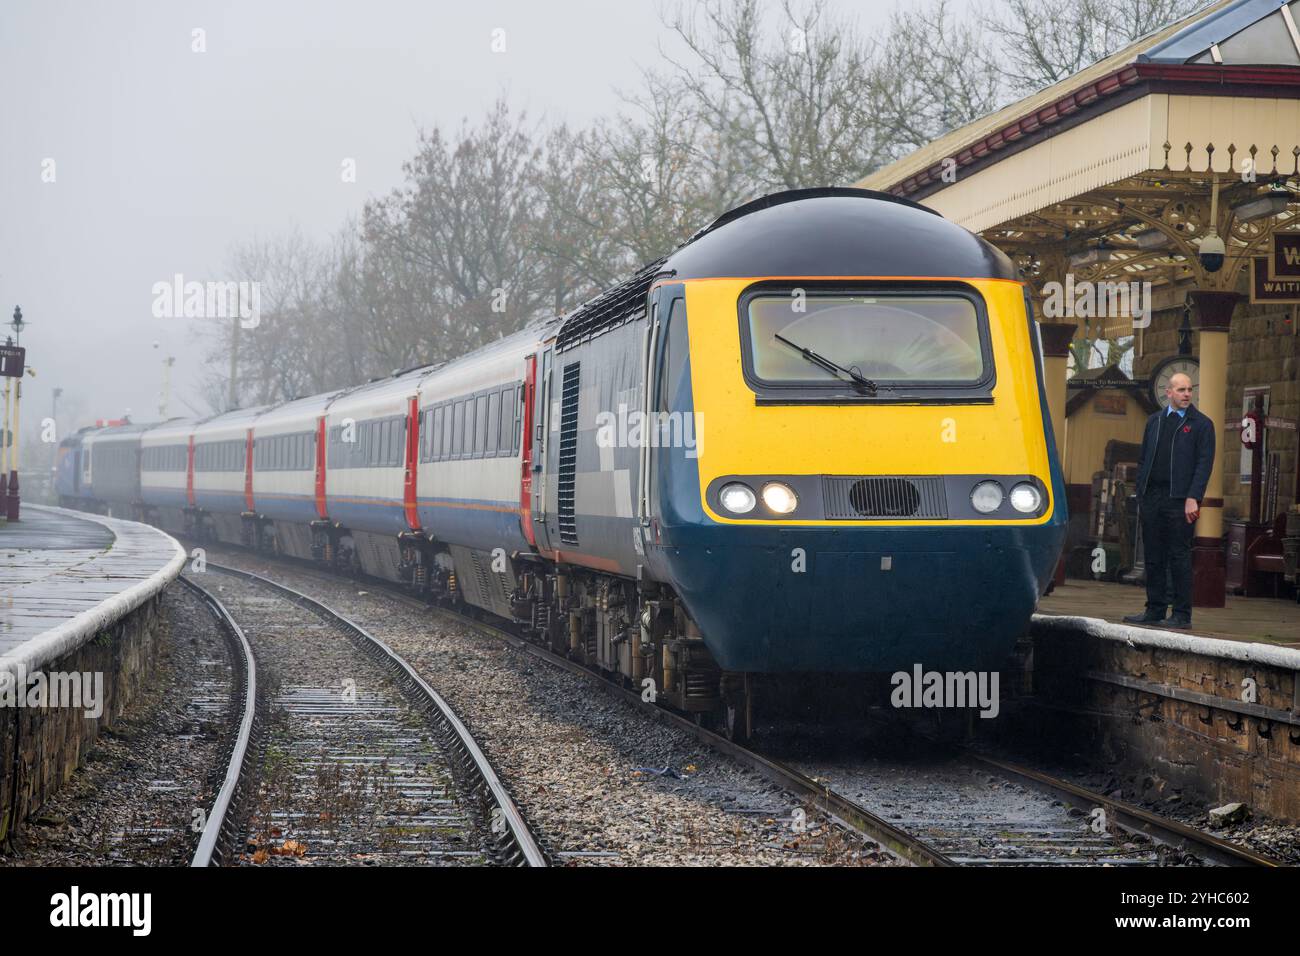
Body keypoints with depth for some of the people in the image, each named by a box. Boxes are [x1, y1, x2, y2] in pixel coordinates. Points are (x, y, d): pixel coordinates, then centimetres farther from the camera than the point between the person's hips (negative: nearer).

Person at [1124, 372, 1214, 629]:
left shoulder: (1201, 424, 1)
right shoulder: (1155, 421, 16)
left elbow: (1204, 463, -5)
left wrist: (1193, 498, -14)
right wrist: (1141, 496, 10)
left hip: (1179, 500, -5)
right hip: (1152, 497, 5)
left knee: (1179, 557, -3)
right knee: (1153, 557, 7)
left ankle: (1182, 615, 0)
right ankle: (1155, 610, 13)